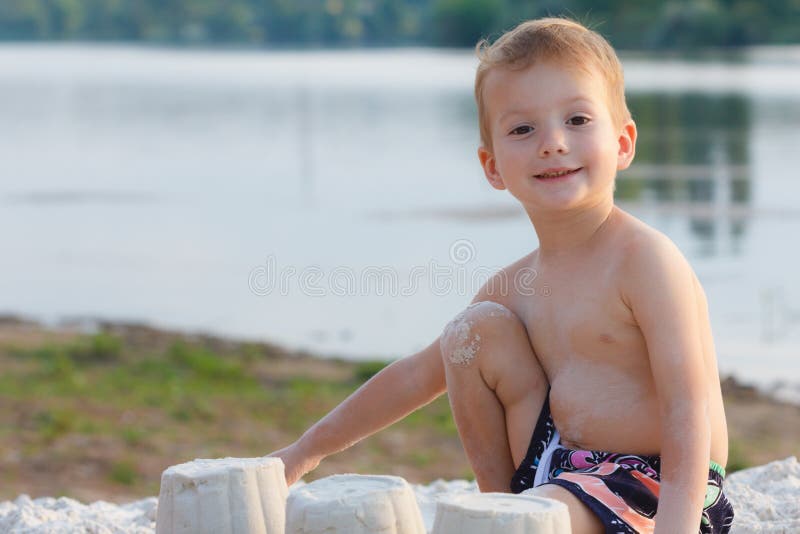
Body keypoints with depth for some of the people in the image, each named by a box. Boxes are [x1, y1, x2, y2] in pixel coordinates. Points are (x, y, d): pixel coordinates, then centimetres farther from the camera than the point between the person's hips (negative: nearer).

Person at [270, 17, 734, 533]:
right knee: (473, 329, 3)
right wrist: (311, 448, 23)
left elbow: (687, 409, -22)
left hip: (655, 492, -8)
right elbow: (420, 373, 21)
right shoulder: (515, 286, 8)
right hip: (563, 469, 8)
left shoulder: (642, 258, -15)